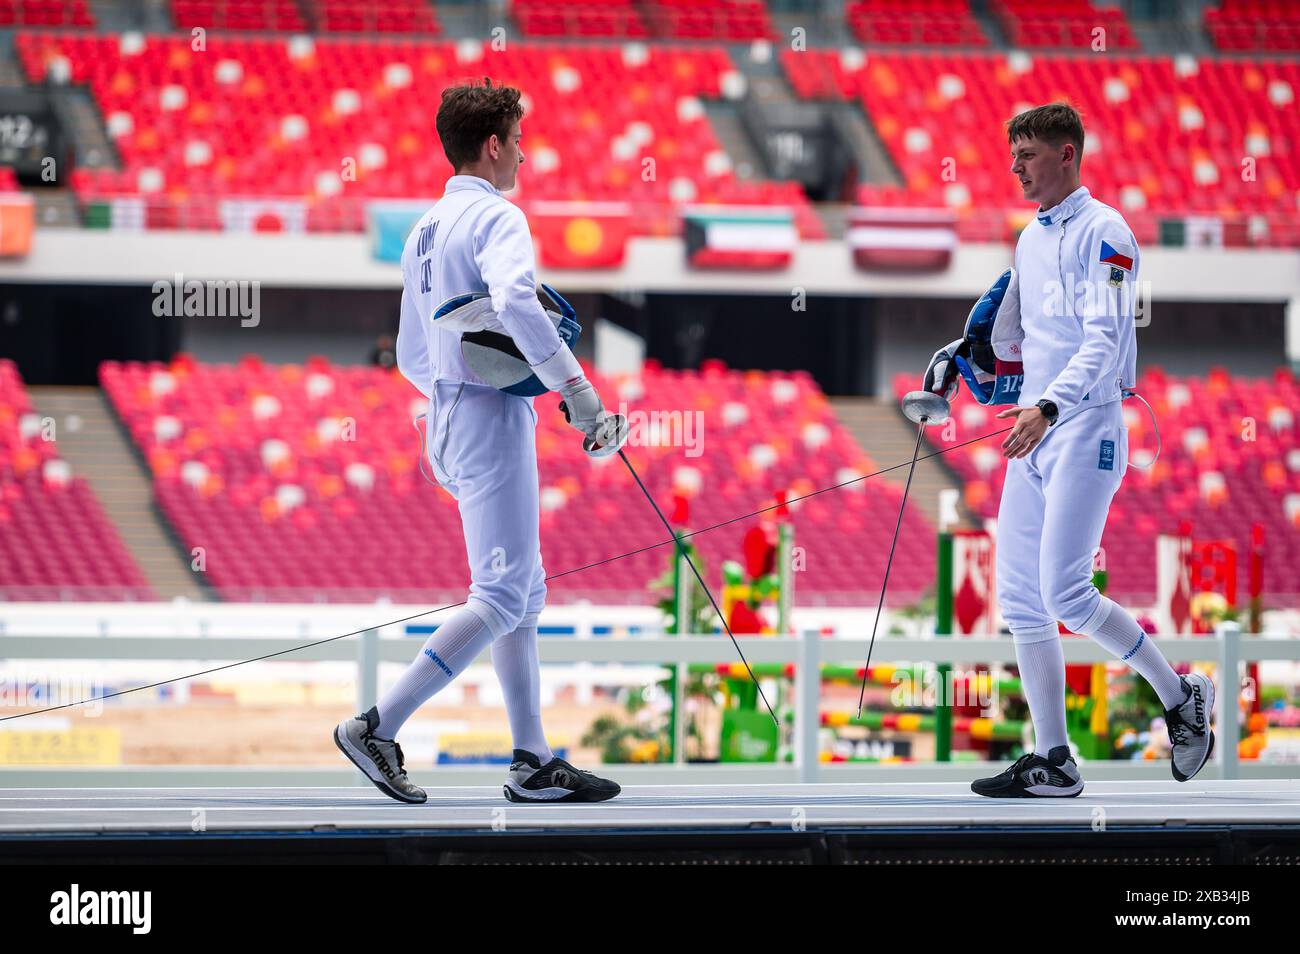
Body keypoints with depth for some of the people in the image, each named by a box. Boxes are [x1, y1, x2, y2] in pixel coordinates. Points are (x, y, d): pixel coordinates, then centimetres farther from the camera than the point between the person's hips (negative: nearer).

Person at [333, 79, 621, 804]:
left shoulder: (426, 231, 16)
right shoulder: (497, 218, -11)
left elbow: (412, 357, 20)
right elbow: (513, 300, -32)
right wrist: (573, 384, -30)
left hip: (448, 417, 9)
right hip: (493, 418, -9)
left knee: (525, 594, 12)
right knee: (502, 598, -8)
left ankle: (534, 764, 10)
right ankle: (379, 728, -13)